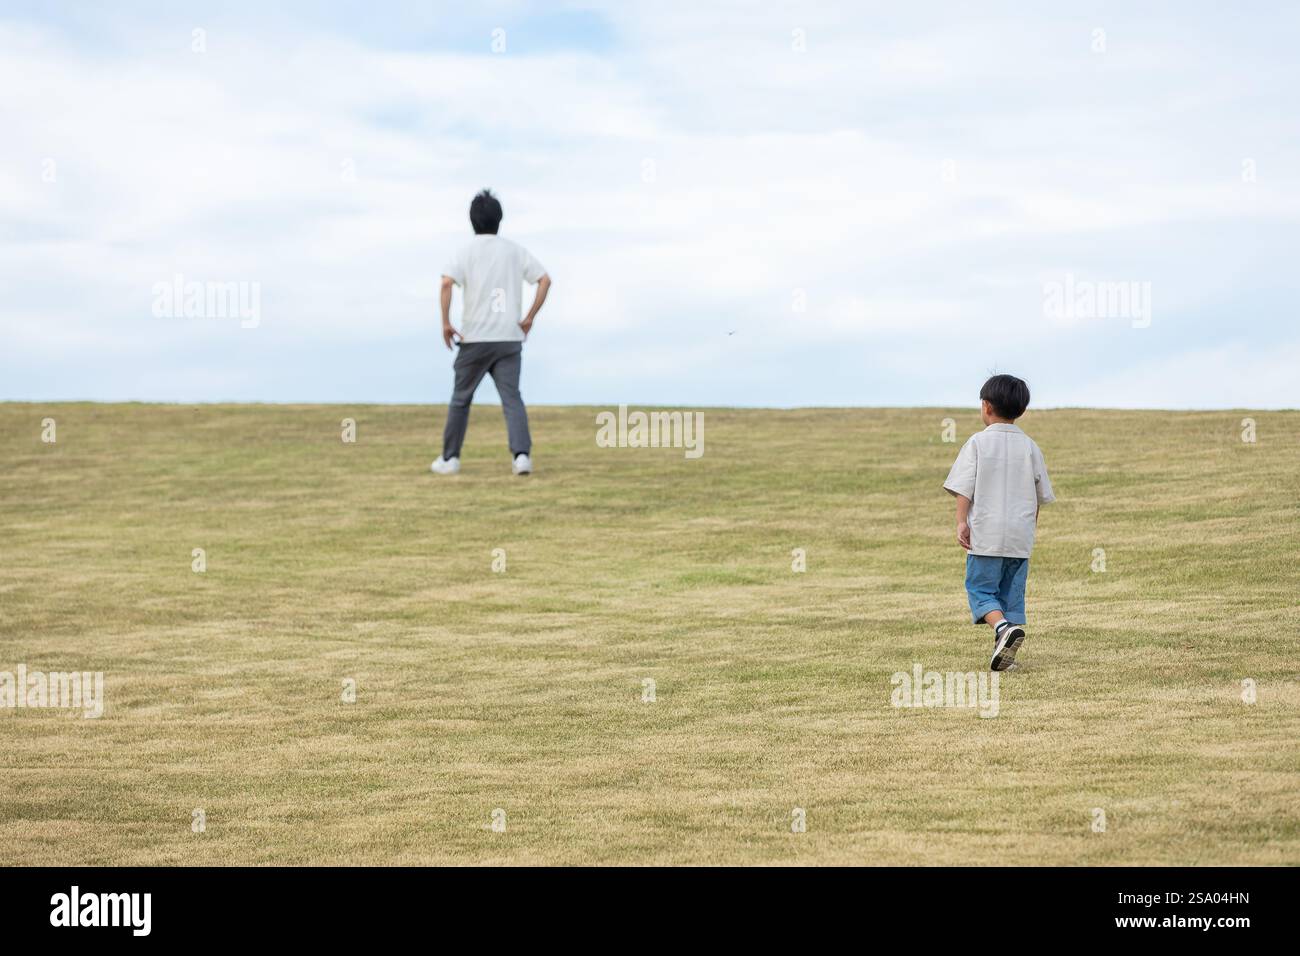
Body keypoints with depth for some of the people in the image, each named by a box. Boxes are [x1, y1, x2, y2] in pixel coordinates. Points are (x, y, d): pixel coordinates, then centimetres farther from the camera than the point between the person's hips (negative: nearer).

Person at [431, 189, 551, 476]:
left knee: (460, 398, 12)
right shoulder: (515, 250, 8)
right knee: (512, 397, -2)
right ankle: (521, 454, -20)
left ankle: (450, 458, 17)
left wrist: (445, 322, -10)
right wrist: (530, 318, 6)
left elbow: (447, 282, -17)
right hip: (510, 337, 2)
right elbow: (545, 280, 2)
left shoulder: (466, 251, -2)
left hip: (474, 339, -2)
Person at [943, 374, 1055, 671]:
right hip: (1020, 535, 4)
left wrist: (961, 522, -10)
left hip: (985, 533, -4)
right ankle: (1005, 651, 7)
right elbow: (1041, 493, 13)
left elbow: (964, 488, -11)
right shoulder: (1030, 447, 7)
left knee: (980, 589, 2)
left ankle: (1003, 627, -24)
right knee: (1012, 593, 10)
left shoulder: (978, 442, -4)